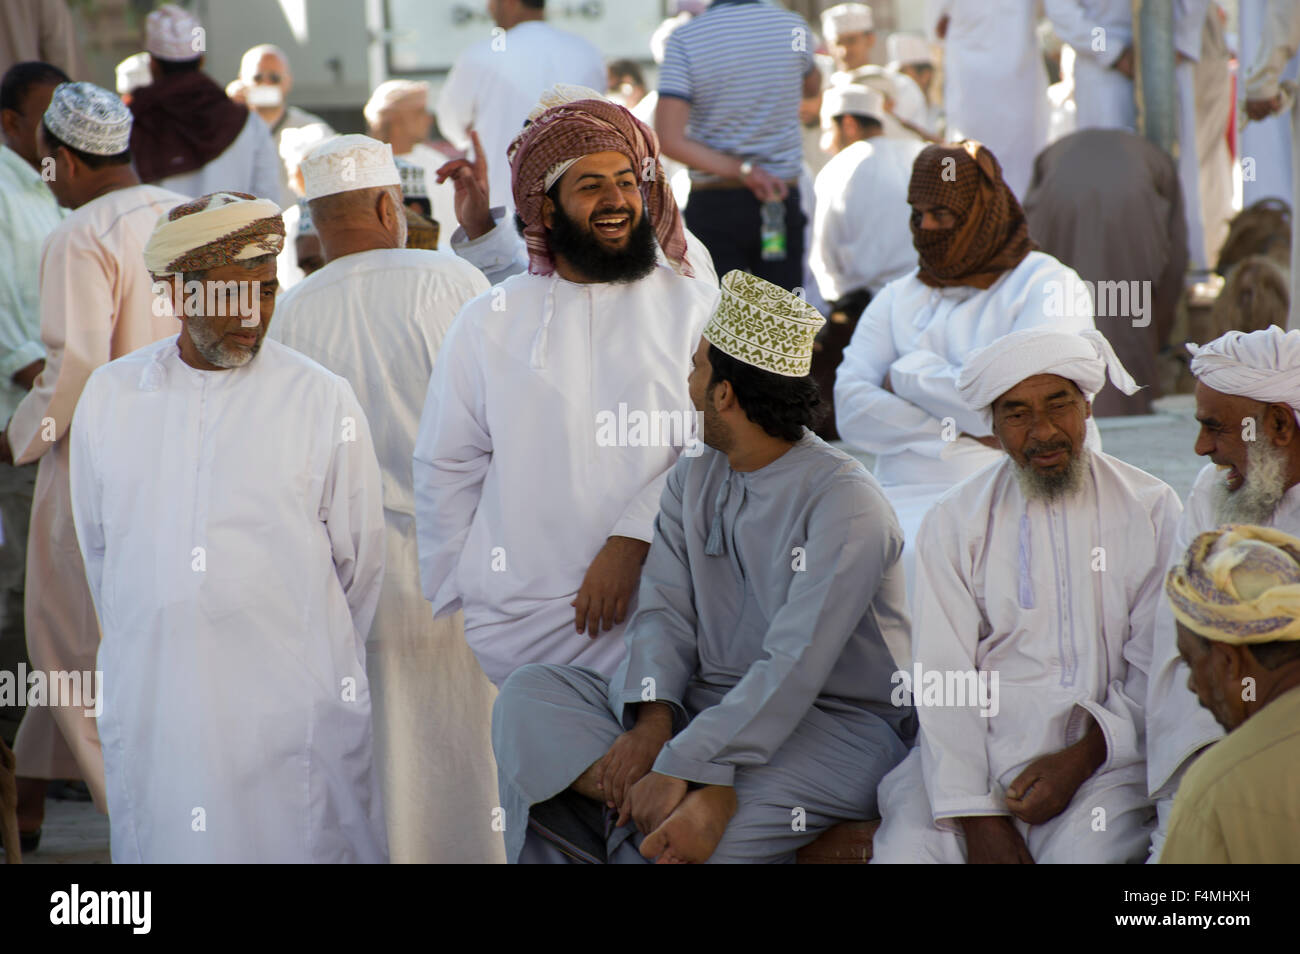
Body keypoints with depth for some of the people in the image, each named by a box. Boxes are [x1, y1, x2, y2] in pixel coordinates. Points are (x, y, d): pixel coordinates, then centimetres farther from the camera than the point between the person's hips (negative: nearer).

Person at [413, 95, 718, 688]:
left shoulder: (696, 309, 6)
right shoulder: (487, 323, 9)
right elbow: (447, 471, 13)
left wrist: (631, 541, -16)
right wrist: (449, 604, 10)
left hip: (653, 613, -1)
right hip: (517, 617, 1)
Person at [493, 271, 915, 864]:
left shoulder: (845, 503, -15)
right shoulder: (693, 481, 11)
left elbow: (795, 667, -23)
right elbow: (664, 613, 1)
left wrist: (679, 767, -29)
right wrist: (651, 722, -19)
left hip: (832, 724, -8)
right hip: (706, 704, 8)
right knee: (529, 696, -15)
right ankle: (705, 802, -30)